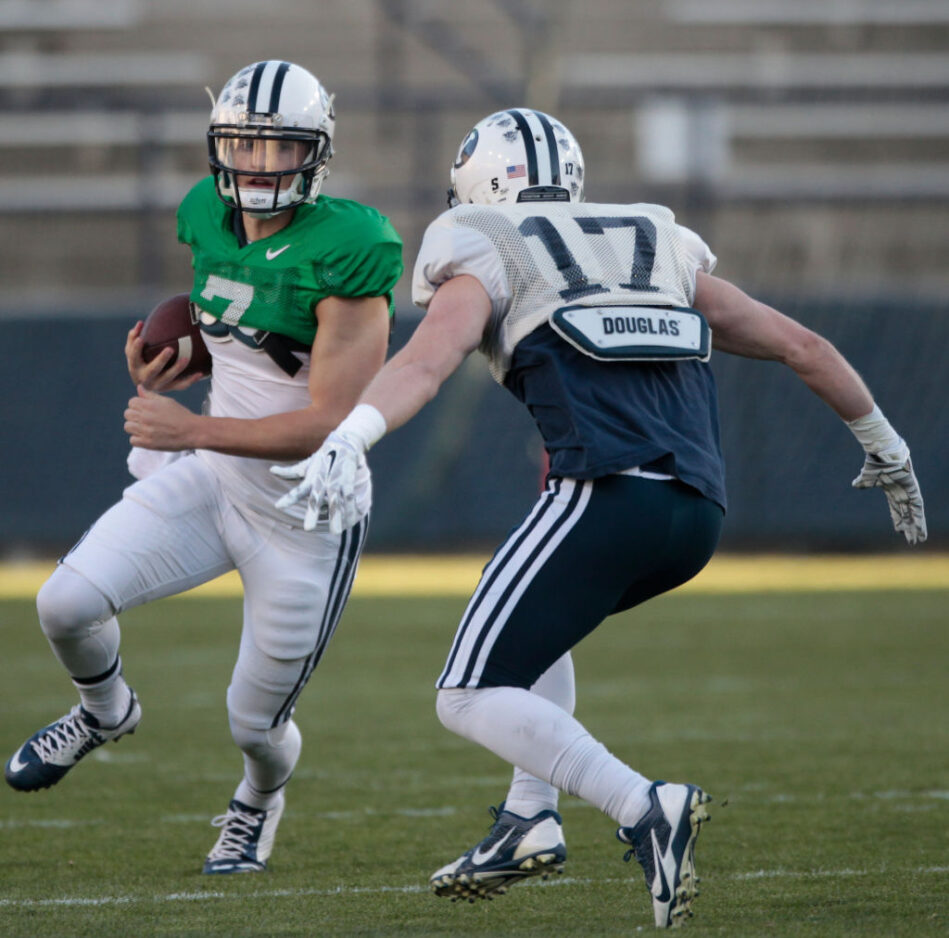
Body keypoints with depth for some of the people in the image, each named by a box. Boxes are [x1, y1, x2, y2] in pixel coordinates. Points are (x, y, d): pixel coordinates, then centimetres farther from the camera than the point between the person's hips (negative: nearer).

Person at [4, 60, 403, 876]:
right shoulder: (211, 223, -3)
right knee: (67, 603, -13)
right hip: (212, 482, 5)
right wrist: (166, 372, -3)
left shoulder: (345, 253, -25)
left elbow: (330, 425, -27)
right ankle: (105, 712, 22)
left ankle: (260, 801, 47)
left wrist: (194, 429, -31)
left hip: (309, 519, -5)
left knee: (255, 722, 9)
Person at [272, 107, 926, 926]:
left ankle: (646, 810, -19)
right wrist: (884, 447, 43)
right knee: (537, 618, 33)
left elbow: (428, 360, -11)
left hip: (606, 495, -7)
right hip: (698, 518, 7)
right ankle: (531, 819, 20)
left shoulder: (483, 261, 11)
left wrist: (348, 441, -27)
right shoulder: (661, 250, 27)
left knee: (473, 698, 0)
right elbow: (802, 346, 29)